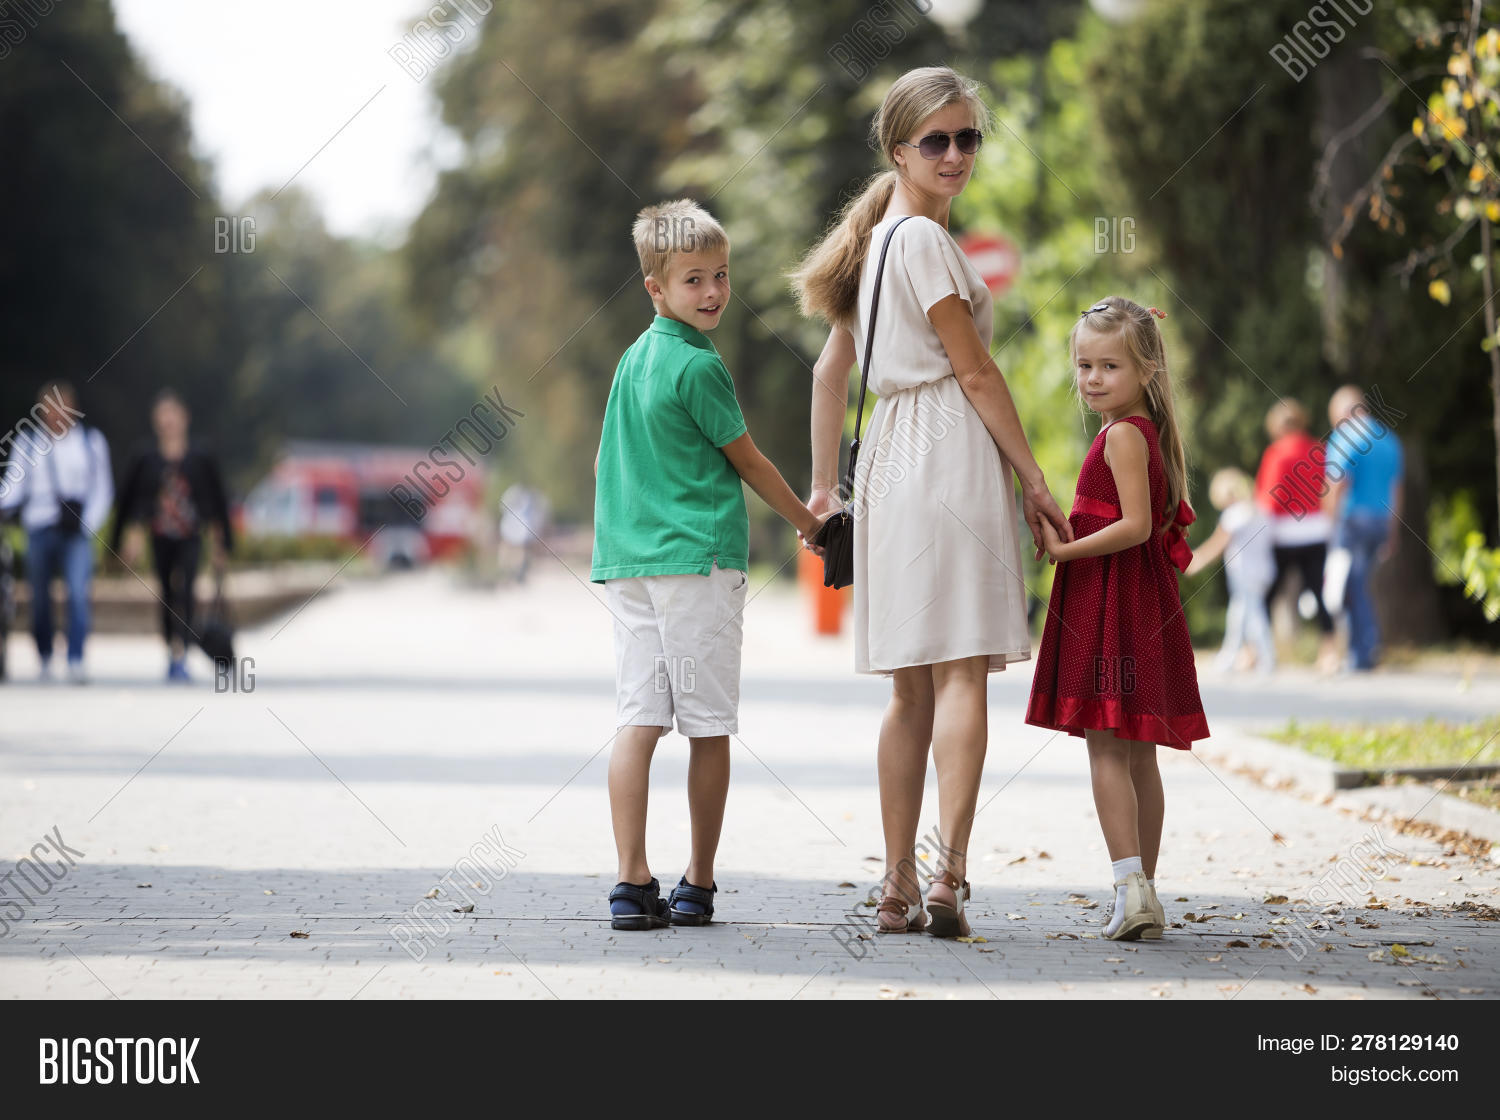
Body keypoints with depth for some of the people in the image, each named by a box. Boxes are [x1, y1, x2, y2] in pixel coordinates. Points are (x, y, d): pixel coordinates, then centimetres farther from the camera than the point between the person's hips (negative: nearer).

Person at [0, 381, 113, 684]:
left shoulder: (90, 439, 8)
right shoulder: (28, 439, 9)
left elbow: (103, 487, 9)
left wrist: (88, 521, -3)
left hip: (76, 529, -1)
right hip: (39, 527, 2)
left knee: (78, 592, -18)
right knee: (40, 597, 5)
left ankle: (76, 661, -22)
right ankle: (45, 660, 20)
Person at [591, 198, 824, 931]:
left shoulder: (633, 360, 14)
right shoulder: (699, 366, -9)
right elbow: (749, 463, -1)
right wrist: (808, 523, 13)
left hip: (629, 560, 7)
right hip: (698, 559, -7)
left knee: (637, 719, 0)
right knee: (709, 727, 3)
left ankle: (631, 883, -7)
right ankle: (698, 884, 9)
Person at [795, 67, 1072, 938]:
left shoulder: (875, 238, 18)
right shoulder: (924, 239, -9)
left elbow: (832, 368, 19)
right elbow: (976, 373, -10)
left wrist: (824, 485, 19)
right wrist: (1036, 480, -6)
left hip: (891, 460, 9)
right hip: (951, 451, -9)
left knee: (913, 687, 8)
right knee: (963, 671, -11)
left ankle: (900, 888, 8)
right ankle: (949, 873, -19)